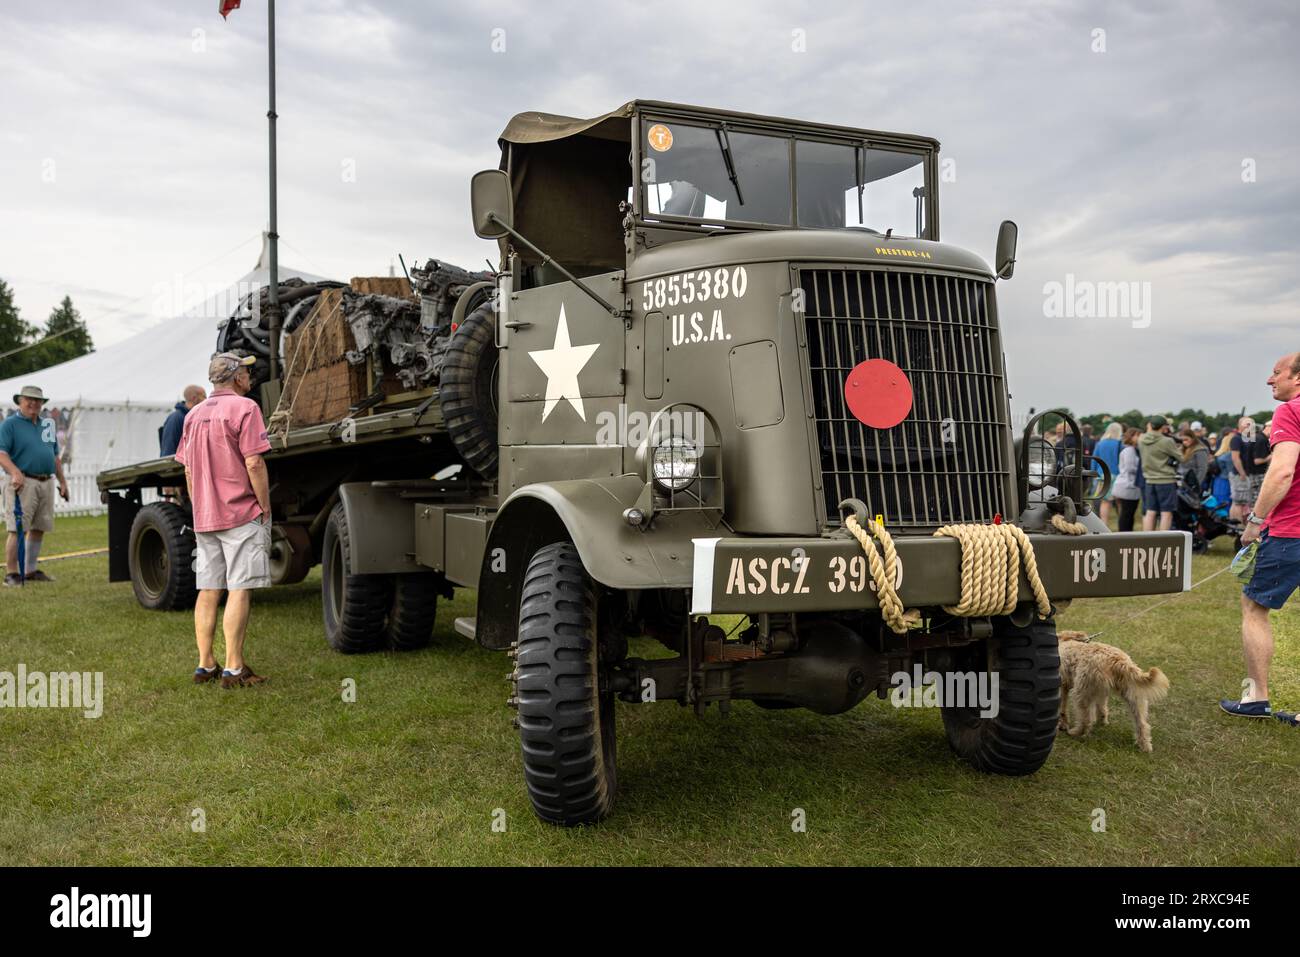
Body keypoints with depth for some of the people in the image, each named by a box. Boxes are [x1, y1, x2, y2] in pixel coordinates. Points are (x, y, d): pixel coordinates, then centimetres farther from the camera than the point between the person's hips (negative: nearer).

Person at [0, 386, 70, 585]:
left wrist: (62, 481, 19)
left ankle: (31, 570, 18)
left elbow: (55, 456, 24)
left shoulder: (47, 425, 18)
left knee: (39, 528, 9)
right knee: (17, 529, -8)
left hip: (46, 483, 7)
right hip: (23, 483, -7)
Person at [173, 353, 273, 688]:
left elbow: (189, 471, 17)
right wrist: (266, 509, -9)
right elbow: (254, 463, -15)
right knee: (239, 590, -6)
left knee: (208, 591, 10)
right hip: (242, 514, -7)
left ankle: (205, 665, 13)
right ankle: (233, 668, -6)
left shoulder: (194, 415, 16)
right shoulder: (244, 408, -8)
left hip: (205, 518, 7)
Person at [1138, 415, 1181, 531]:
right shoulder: (1167, 441, -15)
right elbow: (1181, 458, -6)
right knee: (1166, 513, 0)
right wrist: (1179, 449, 15)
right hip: (1166, 481, -5)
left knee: (1150, 513, 8)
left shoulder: (1141, 440, 1)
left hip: (1150, 481, 6)